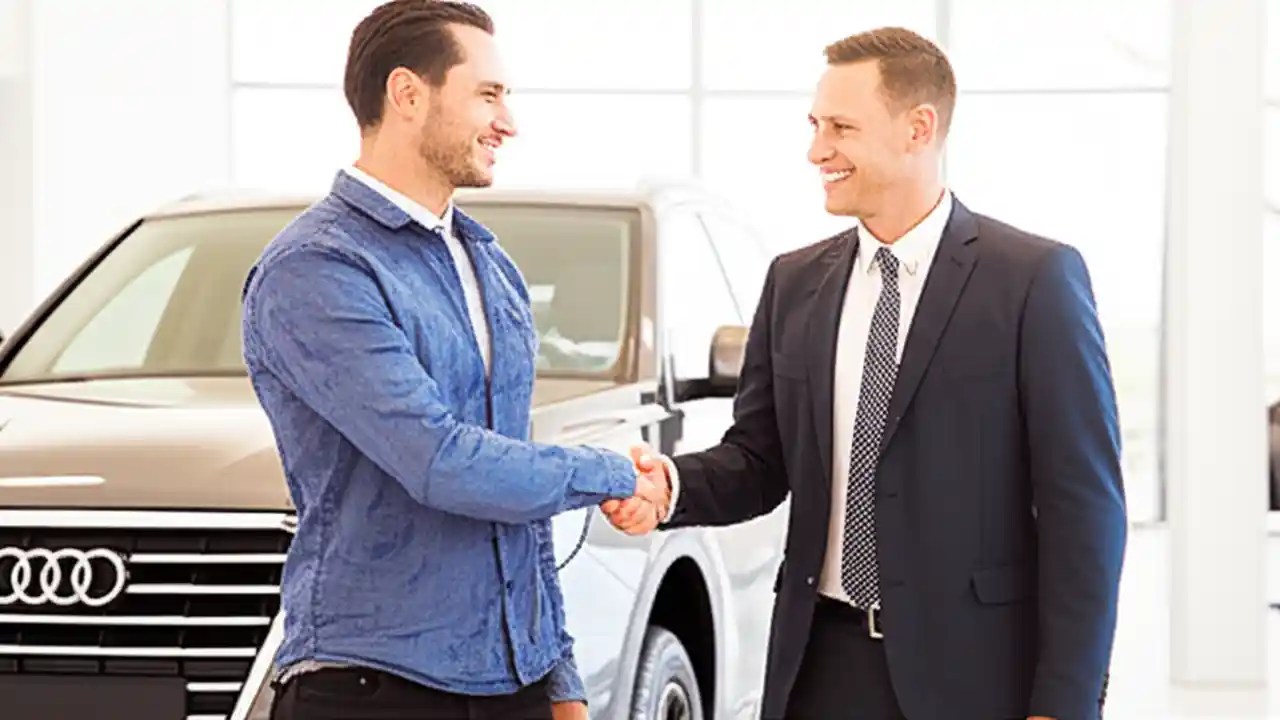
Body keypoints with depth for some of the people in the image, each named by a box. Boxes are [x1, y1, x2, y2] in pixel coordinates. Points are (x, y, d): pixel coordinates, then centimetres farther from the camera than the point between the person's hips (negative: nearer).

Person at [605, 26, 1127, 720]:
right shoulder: (794, 282, 9)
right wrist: (673, 485, -11)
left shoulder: (1035, 279, -7)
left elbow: (1083, 504, -8)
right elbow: (759, 460, 12)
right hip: (823, 661, 4)